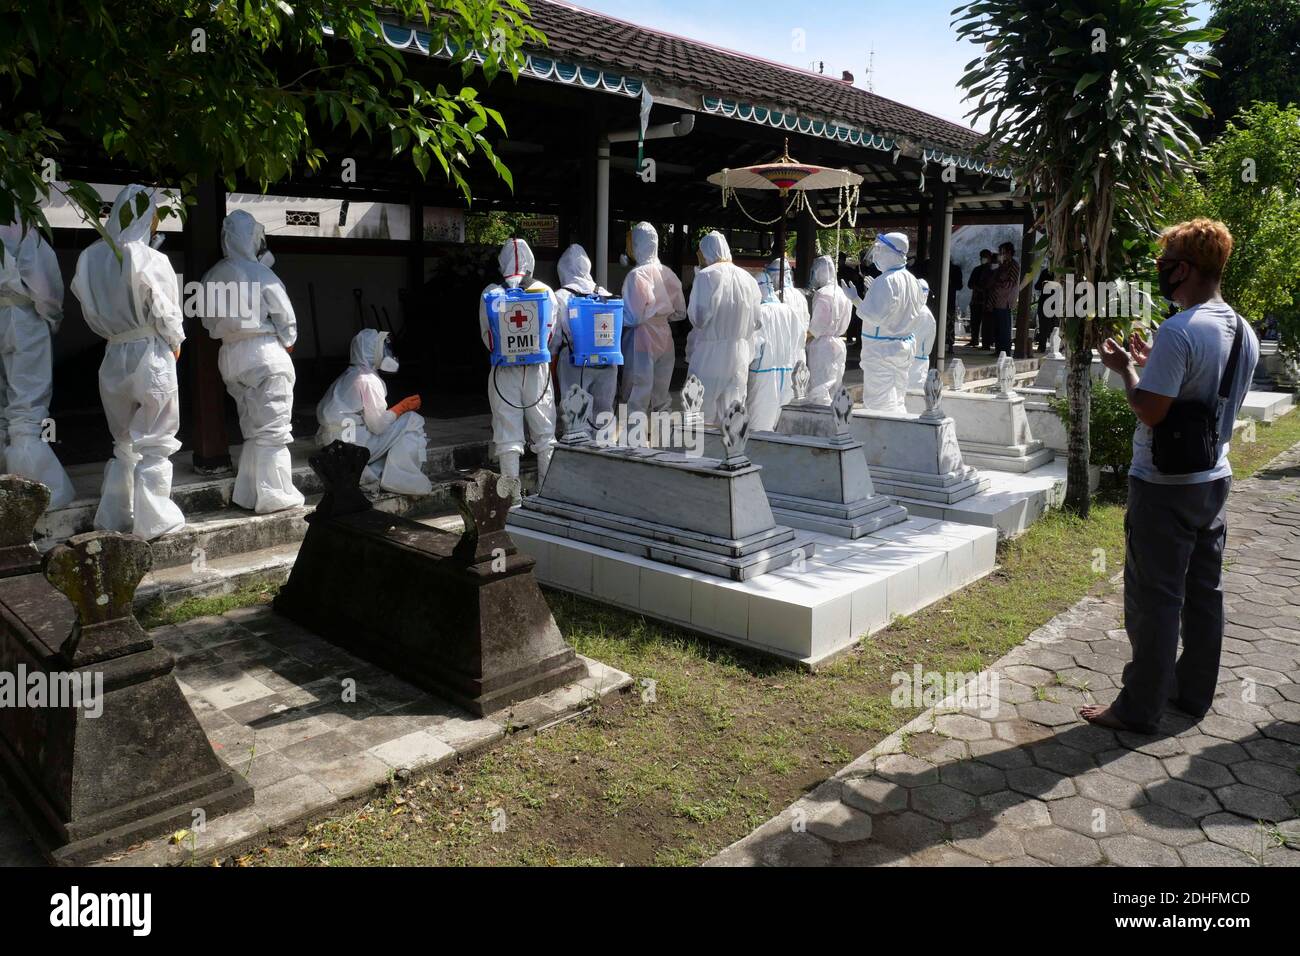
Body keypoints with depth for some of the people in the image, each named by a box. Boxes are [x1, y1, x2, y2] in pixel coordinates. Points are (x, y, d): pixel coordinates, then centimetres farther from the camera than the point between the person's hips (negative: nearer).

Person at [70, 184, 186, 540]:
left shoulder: (92, 257, 3)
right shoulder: (149, 260, -13)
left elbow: (89, 303, 6)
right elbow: (163, 311, -11)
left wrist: (115, 330, 15)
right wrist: (176, 341, 5)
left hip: (114, 355, 6)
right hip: (151, 354, -5)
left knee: (124, 441, 18)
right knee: (155, 443, 4)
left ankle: (114, 515, 23)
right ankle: (153, 520, 6)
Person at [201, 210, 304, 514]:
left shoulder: (213, 276, 6)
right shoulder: (261, 274, -12)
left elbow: (209, 320, 11)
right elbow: (285, 317, -7)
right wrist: (287, 342, 10)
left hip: (230, 355, 7)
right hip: (264, 352, -7)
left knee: (252, 429, 16)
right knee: (273, 429, 0)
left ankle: (248, 494, 19)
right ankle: (274, 496, 2)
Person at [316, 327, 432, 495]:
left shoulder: (348, 376, 18)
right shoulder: (368, 380, -12)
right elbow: (378, 425, -15)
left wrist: (400, 408, 14)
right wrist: (402, 407, -3)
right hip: (350, 444, -9)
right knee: (413, 420, -8)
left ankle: (372, 472, 3)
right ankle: (400, 480, -13)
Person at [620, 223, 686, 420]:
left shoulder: (637, 275, -15)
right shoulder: (667, 273, 3)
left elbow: (633, 318, -16)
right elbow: (680, 313, 10)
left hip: (642, 340, -6)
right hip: (665, 339, 6)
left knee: (636, 402, 2)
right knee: (661, 400, 14)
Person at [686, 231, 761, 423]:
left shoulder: (706, 276, -11)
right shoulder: (747, 278, 3)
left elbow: (697, 317, -12)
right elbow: (756, 320, 6)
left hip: (710, 354, -4)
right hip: (739, 355, 5)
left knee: (703, 414, 5)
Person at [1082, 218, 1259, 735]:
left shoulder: (1179, 331, -21)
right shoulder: (1245, 333, 8)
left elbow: (1151, 411, -23)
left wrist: (1125, 369, -7)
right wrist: (1153, 365, 14)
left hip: (1165, 487, -9)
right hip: (1215, 479, 9)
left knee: (1154, 599, 0)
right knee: (1203, 593, 17)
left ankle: (1139, 708, 10)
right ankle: (1193, 691, 30)